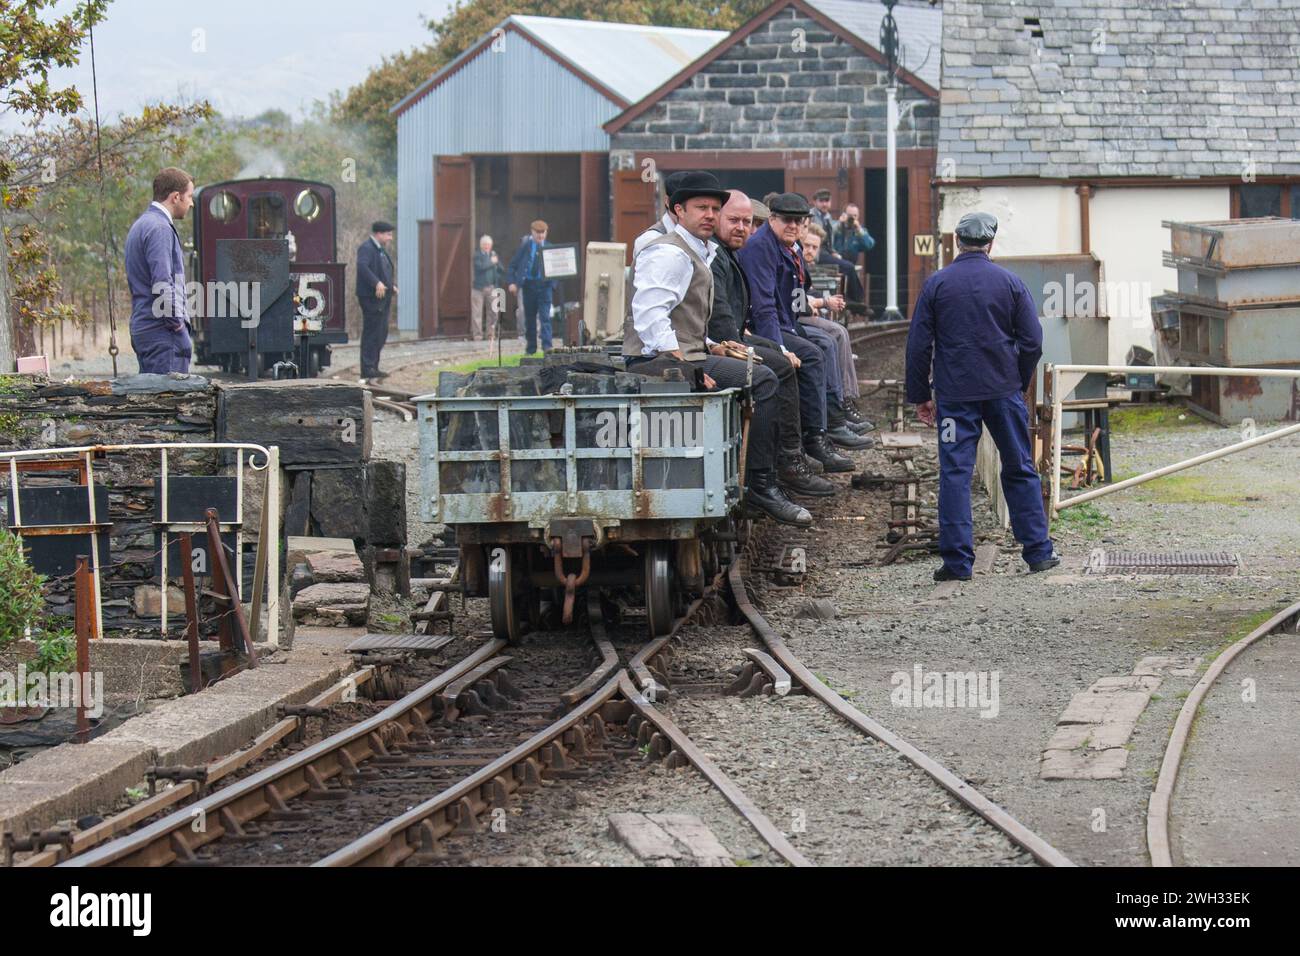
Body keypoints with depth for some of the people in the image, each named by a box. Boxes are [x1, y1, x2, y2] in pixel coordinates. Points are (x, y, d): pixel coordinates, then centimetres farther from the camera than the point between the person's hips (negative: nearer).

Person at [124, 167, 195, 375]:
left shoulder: (141, 225, 19)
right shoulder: (160, 229, -13)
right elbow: (162, 283, -22)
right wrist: (177, 323, -13)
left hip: (142, 327, 10)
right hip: (163, 334, -10)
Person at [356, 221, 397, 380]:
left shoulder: (381, 250, 20)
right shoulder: (366, 248, -12)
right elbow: (362, 266, -27)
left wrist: (391, 286, 15)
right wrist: (377, 283, -33)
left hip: (383, 298, 10)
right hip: (372, 297, -10)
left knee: (382, 333, 12)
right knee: (372, 333, -8)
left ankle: (373, 367, 19)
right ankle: (367, 370, -6)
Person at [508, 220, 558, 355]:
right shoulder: (525, 246, 4)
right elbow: (513, 265, 6)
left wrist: (553, 283, -8)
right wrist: (512, 282, -4)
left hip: (544, 284, -1)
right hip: (528, 284, 1)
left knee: (545, 317, -9)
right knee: (529, 318, 8)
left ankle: (547, 346, -13)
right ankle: (531, 348, 17)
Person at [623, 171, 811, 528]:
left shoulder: (699, 253, 22)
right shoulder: (669, 253, -12)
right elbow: (649, 314, -24)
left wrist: (712, 349, 10)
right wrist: (685, 366, -27)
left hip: (682, 356, 11)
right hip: (657, 362, -11)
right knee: (762, 380, -19)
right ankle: (760, 486, -16)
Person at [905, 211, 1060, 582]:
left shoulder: (936, 284, -1)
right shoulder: (1010, 283, 1)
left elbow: (918, 346, 0)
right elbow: (1032, 342, 1)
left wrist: (920, 395, 9)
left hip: (954, 394, -1)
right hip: (1004, 391, 1)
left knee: (954, 474, 1)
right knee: (1020, 470, 10)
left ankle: (957, 561, -2)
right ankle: (1038, 551, 12)